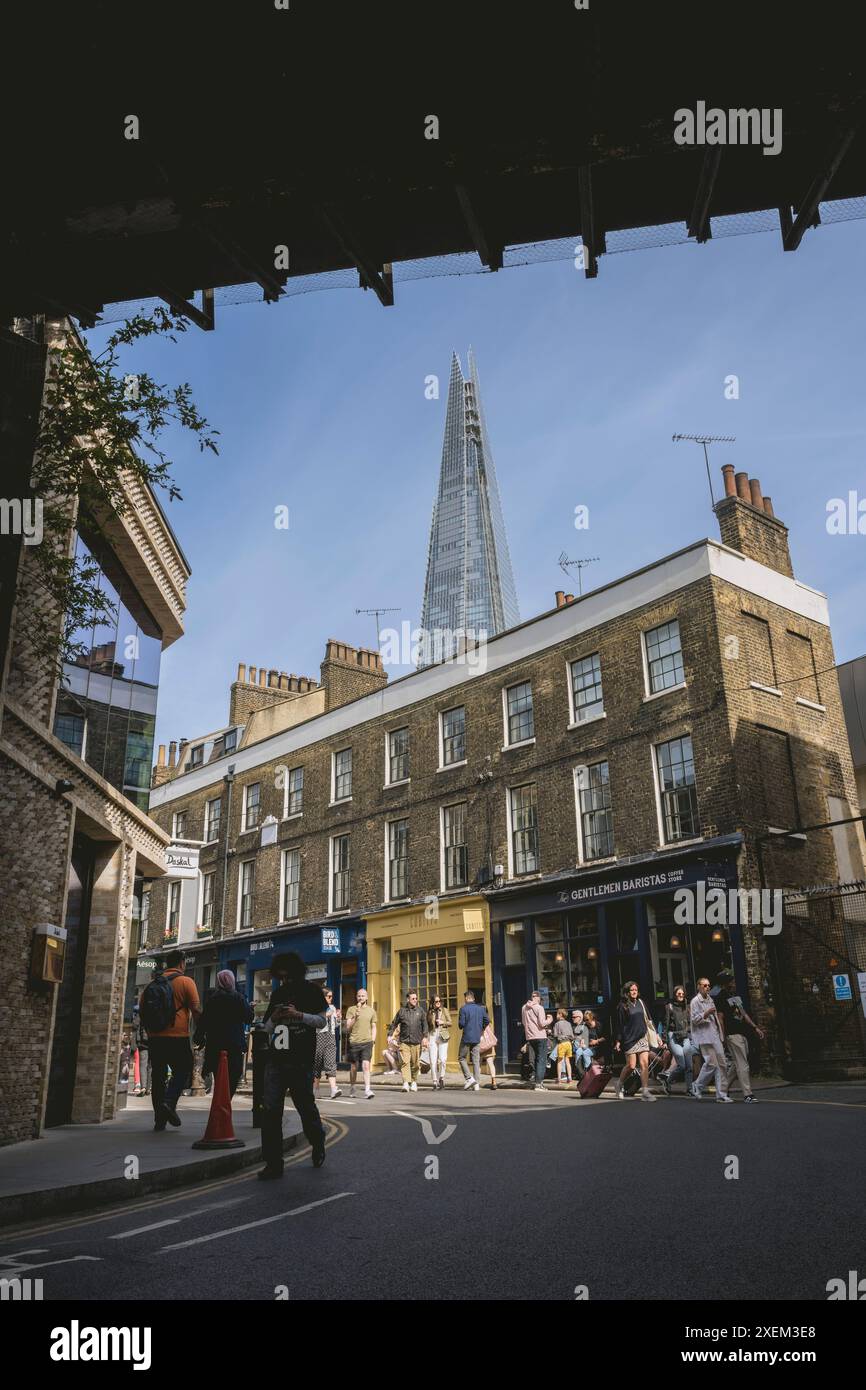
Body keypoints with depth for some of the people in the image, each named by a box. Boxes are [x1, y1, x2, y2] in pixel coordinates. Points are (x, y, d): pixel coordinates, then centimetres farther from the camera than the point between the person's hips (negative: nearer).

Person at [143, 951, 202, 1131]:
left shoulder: (153, 983, 11)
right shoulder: (185, 982, -4)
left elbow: (142, 1009, 15)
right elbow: (196, 1010, -8)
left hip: (154, 1037, 5)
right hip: (178, 1037, -5)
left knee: (158, 1076, 11)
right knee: (182, 1071, 9)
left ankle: (159, 1119, 12)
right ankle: (169, 1102, -13)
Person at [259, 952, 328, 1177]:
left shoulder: (311, 990, 2)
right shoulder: (277, 994, 15)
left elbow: (322, 1021, -3)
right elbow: (267, 1028, 18)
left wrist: (299, 1015, -16)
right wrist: (274, 1018, -4)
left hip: (301, 1060, -4)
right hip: (275, 1059, 4)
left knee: (306, 1107, 7)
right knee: (269, 1110, -6)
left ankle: (318, 1144, 35)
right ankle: (273, 1163, 0)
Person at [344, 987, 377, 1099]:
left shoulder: (371, 1011, 10)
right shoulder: (351, 1010, 3)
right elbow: (348, 1027, -1)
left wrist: (373, 1041, 6)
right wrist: (355, 1017, -17)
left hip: (367, 1042, 0)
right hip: (353, 1042, 0)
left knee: (366, 1065, -13)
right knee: (353, 1067, 10)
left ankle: (367, 1090, -16)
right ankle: (351, 1088, 28)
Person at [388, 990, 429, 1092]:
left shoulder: (420, 1011, 7)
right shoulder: (402, 1011, 6)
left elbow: (425, 1024, 7)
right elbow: (394, 1023, 13)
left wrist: (425, 1036, -4)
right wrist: (390, 1035, 5)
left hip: (417, 1042, 1)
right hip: (404, 1041, -1)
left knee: (415, 1063, 6)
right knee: (405, 1062, -12)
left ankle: (414, 1082, 23)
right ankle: (406, 1083, -16)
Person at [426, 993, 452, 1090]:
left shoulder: (445, 1011, 7)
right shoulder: (429, 1012, 9)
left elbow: (450, 1023, 7)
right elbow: (427, 1026, 11)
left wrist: (442, 1022, -11)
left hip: (442, 1036, -1)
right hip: (432, 1036, 1)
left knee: (443, 1059, -13)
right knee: (433, 1061, -3)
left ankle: (441, 1077, 11)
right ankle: (435, 1082, 6)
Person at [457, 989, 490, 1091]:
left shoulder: (463, 1008, -10)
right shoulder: (481, 1008, 6)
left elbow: (461, 1024, -12)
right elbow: (487, 1020, 6)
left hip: (466, 1037, -5)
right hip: (477, 1038, 5)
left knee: (461, 1058, 11)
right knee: (476, 1061, 9)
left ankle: (469, 1078, -4)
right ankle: (477, 1084, 5)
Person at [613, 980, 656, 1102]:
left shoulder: (640, 1002, 10)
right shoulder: (623, 1006, -3)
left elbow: (647, 1019, 16)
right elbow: (619, 1025, -4)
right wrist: (618, 1041, -6)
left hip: (642, 1037, 4)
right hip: (629, 1039, -4)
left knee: (644, 1063, -6)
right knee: (631, 1065, -5)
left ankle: (645, 1091, -4)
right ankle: (620, 1084, 19)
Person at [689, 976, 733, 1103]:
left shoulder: (710, 1000, 20)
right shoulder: (695, 1001, -5)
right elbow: (694, 1019, -11)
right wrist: (706, 1014, -24)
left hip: (715, 1035, 8)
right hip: (704, 1036, -8)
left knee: (722, 1064, 3)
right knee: (711, 1064, -12)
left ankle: (722, 1095, 6)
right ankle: (696, 1088, 6)